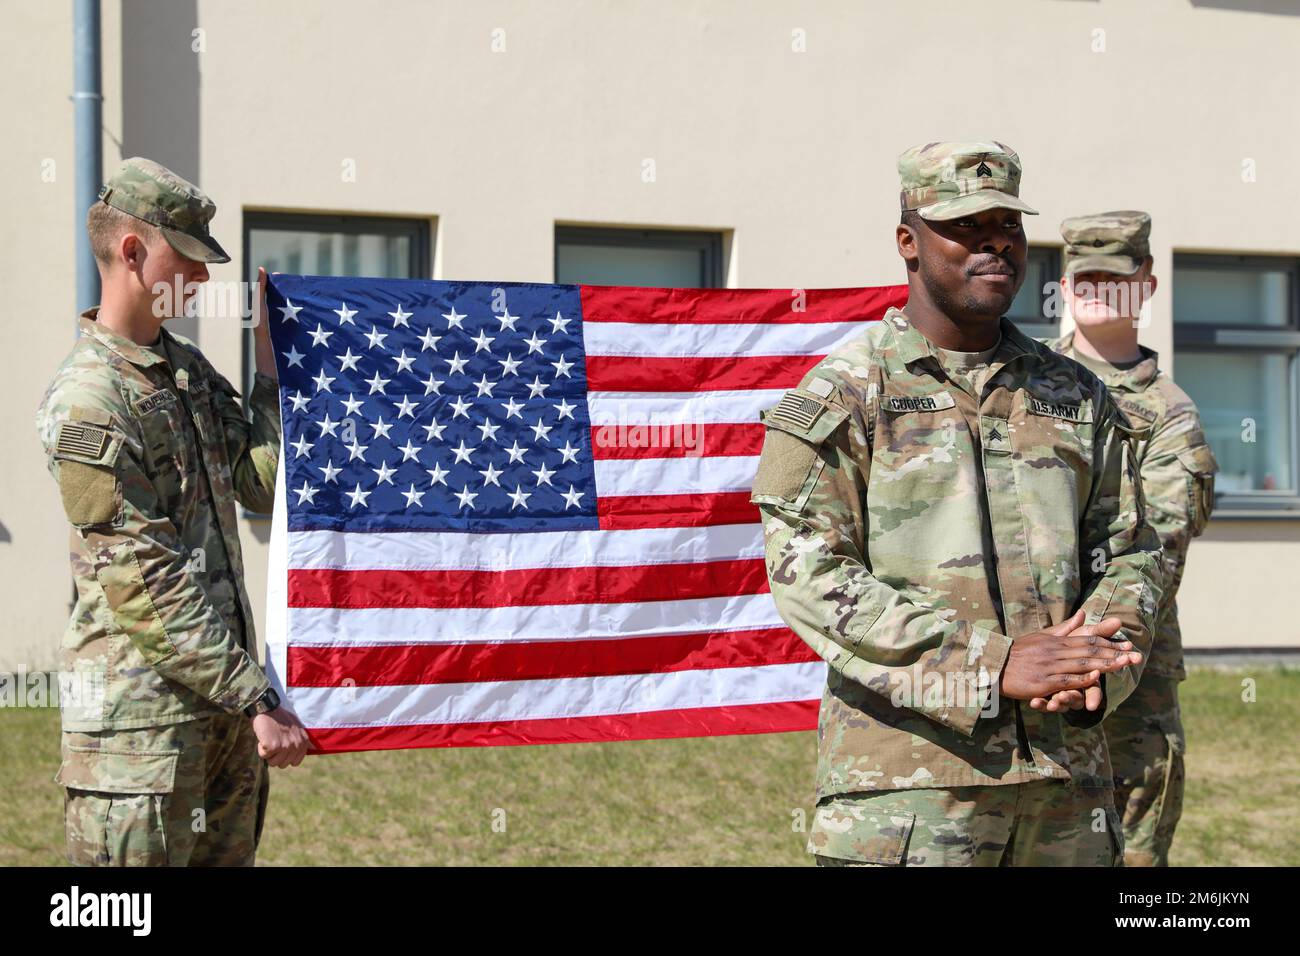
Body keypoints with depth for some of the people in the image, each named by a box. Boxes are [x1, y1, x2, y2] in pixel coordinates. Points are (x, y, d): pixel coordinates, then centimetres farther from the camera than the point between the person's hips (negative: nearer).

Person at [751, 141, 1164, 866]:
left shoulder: (1076, 397, 15)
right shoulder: (843, 396, -1)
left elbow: (1129, 553, 15)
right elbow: (809, 576, -11)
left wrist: (1096, 665, -8)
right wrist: (994, 663, -18)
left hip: (1066, 778, 5)